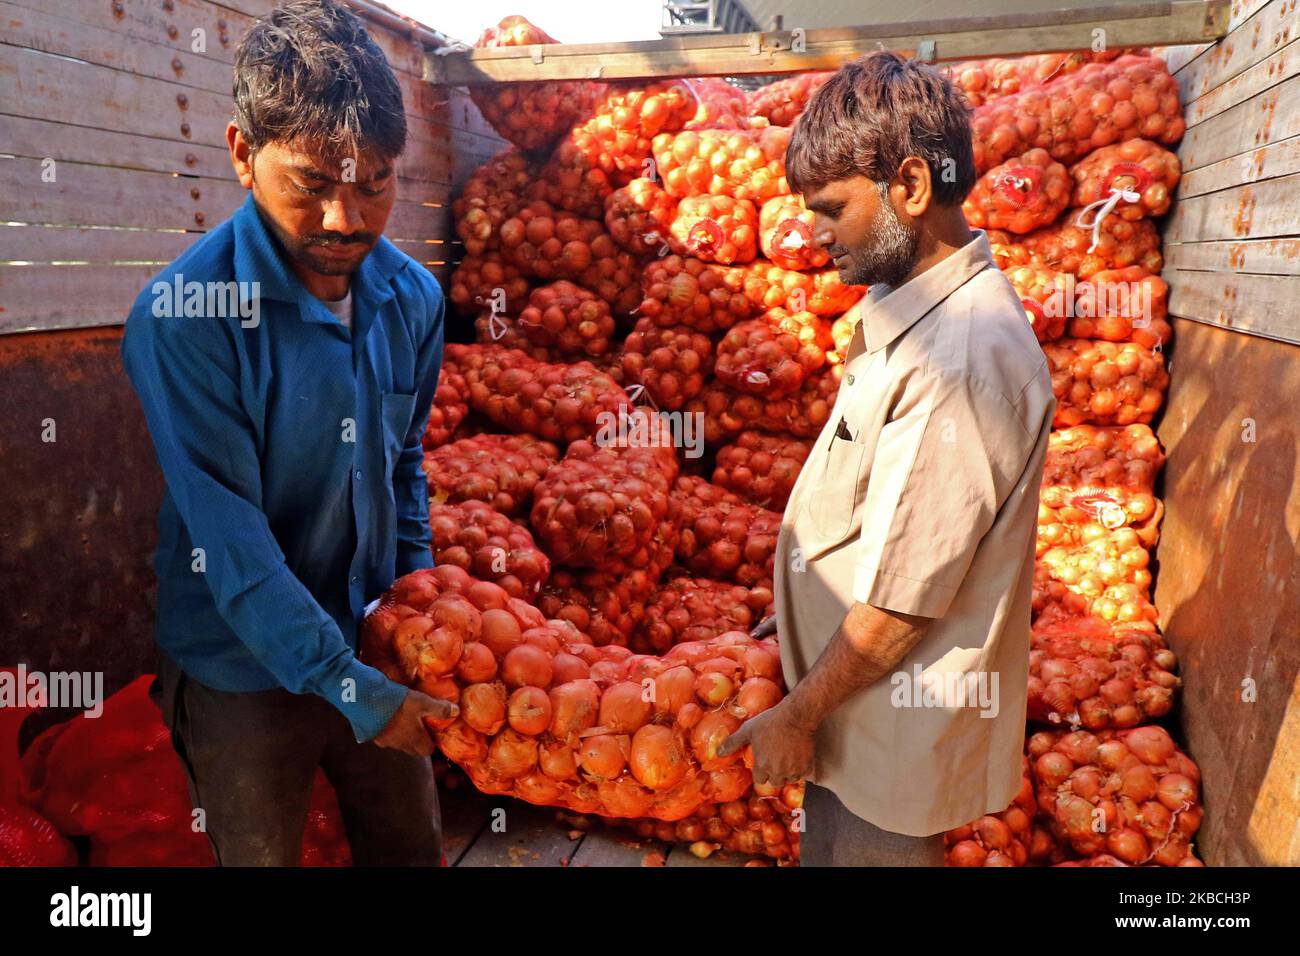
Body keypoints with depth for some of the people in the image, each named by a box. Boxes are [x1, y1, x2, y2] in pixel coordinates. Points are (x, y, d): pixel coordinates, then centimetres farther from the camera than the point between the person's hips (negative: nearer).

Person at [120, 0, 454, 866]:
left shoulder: (413, 296, -6)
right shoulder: (182, 317, -23)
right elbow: (231, 547, -22)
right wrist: (351, 688, -20)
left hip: (378, 650, 5)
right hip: (244, 673, -4)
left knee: (413, 850, 22)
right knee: (263, 852, 19)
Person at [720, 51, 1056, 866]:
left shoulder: (966, 356, -28)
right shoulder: (910, 308, 3)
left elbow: (902, 599, -24)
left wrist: (797, 716, -13)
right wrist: (799, 606, 17)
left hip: (895, 732, -8)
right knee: (826, 848, 24)